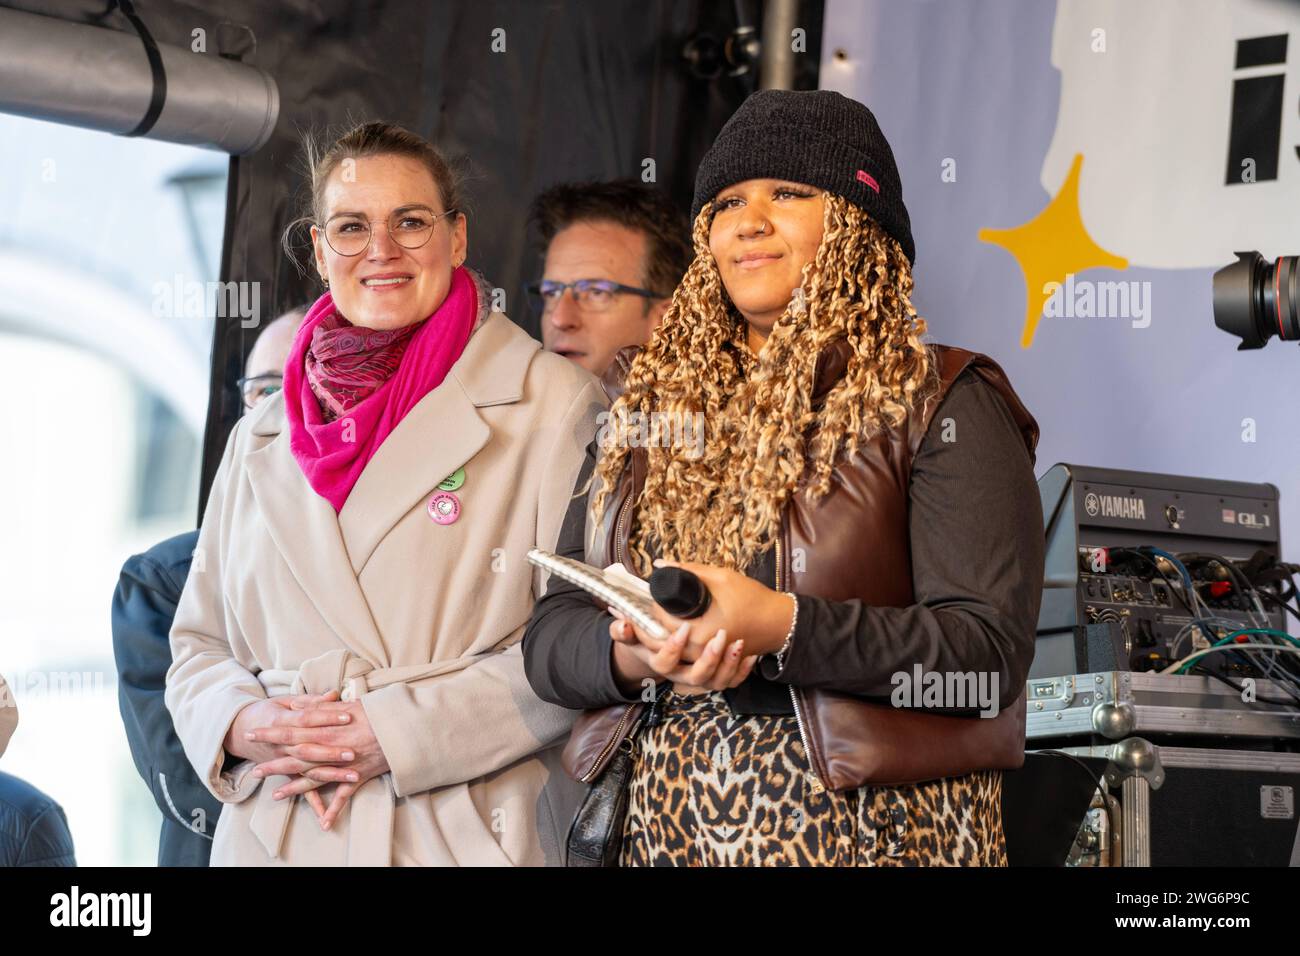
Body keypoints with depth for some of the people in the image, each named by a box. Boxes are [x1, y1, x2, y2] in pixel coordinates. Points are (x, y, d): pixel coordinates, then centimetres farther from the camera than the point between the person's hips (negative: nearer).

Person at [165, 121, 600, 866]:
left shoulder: (553, 404, -4)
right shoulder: (261, 439, 11)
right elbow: (200, 643, 15)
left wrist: (402, 730, -16)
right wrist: (240, 725, -7)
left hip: (467, 832, -3)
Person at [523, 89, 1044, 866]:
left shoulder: (939, 404, -4)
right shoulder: (649, 404, 10)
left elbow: (990, 650, -13)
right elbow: (551, 635, 6)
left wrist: (781, 628, -24)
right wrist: (635, 656, -16)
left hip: (870, 825, -4)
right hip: (665, 824, 4)